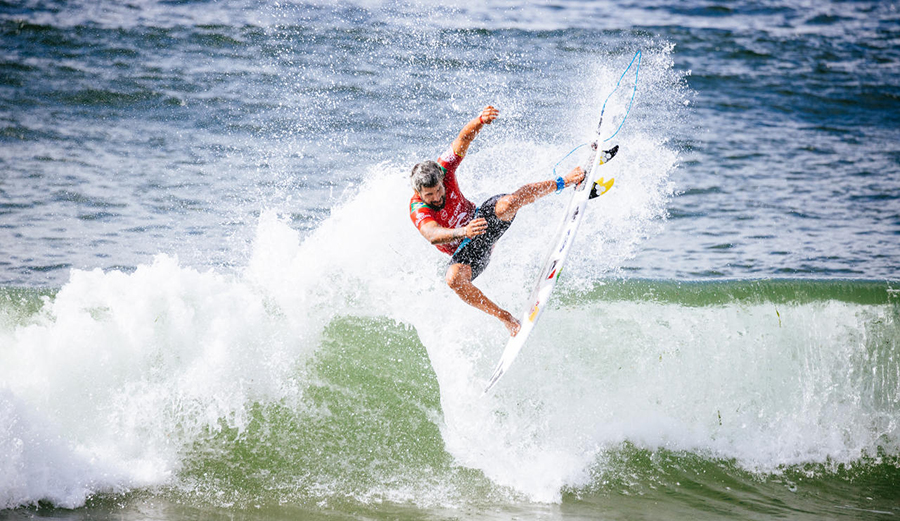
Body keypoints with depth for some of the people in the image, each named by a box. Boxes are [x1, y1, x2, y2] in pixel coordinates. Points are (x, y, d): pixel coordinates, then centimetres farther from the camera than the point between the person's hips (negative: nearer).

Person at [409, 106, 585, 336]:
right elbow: (433, 235, -47)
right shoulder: (418, 211, -27)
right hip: (467, 250, -2)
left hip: (485, 216, 2)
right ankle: (507, 319, -24)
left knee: (507, 204, -33)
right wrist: (463, 232, -66)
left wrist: (481, 121, -46)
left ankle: (564, 182, -15)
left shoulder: (441, 170, -17)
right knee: (453, 278, -35)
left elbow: (464, 138, -24)